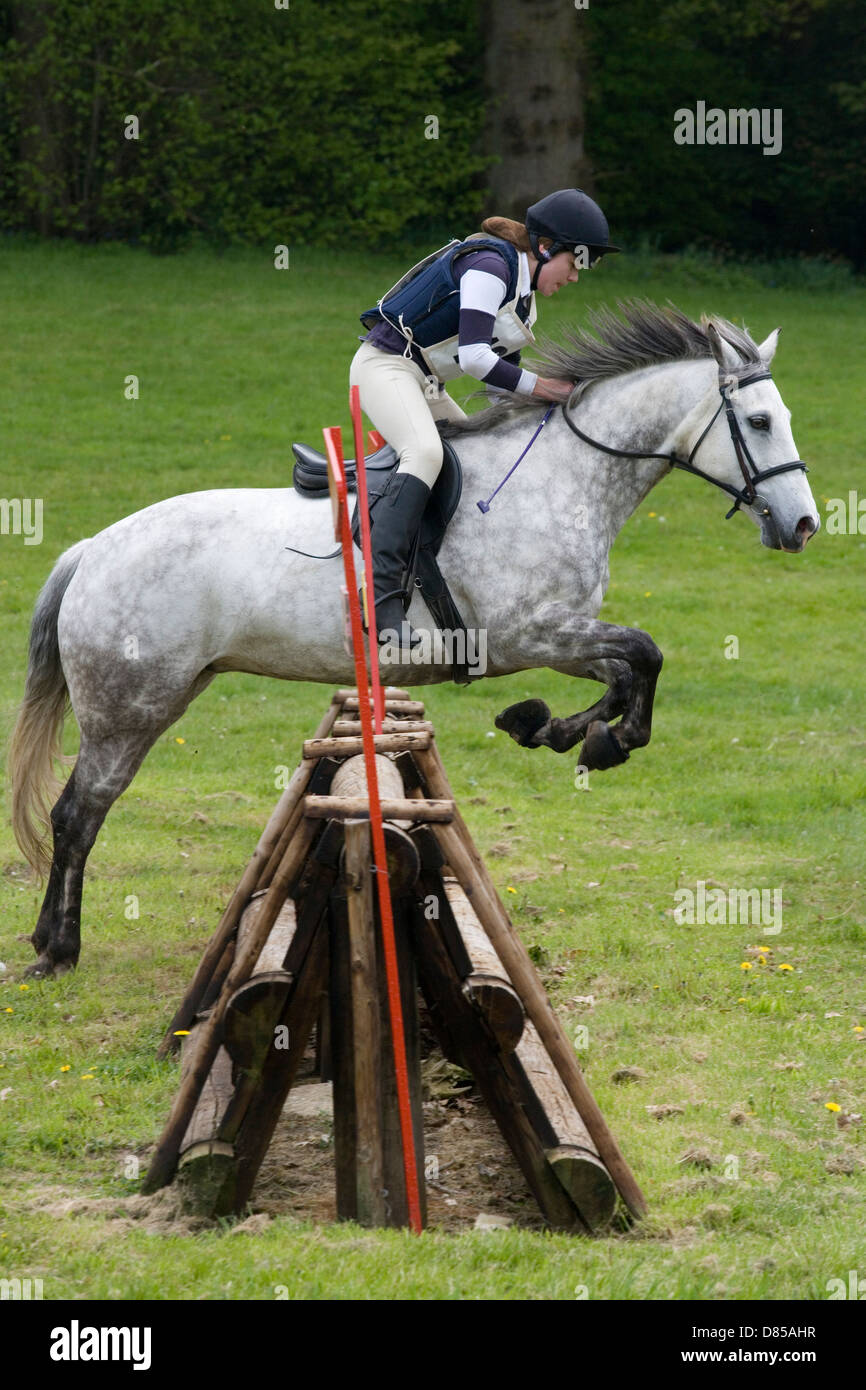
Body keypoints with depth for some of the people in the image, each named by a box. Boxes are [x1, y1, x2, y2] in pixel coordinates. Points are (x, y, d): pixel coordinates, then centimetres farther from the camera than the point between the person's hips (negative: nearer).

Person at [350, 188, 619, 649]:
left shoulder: (523, 291, 16)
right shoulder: (490, 265, -15)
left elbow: (502, 376, 21)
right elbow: (473, 356, -24)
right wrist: (536, 386, -17)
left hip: (422, 384, 11)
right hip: (385, 364, -11)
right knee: (425, 453, -33)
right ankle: (381, 599, -44)